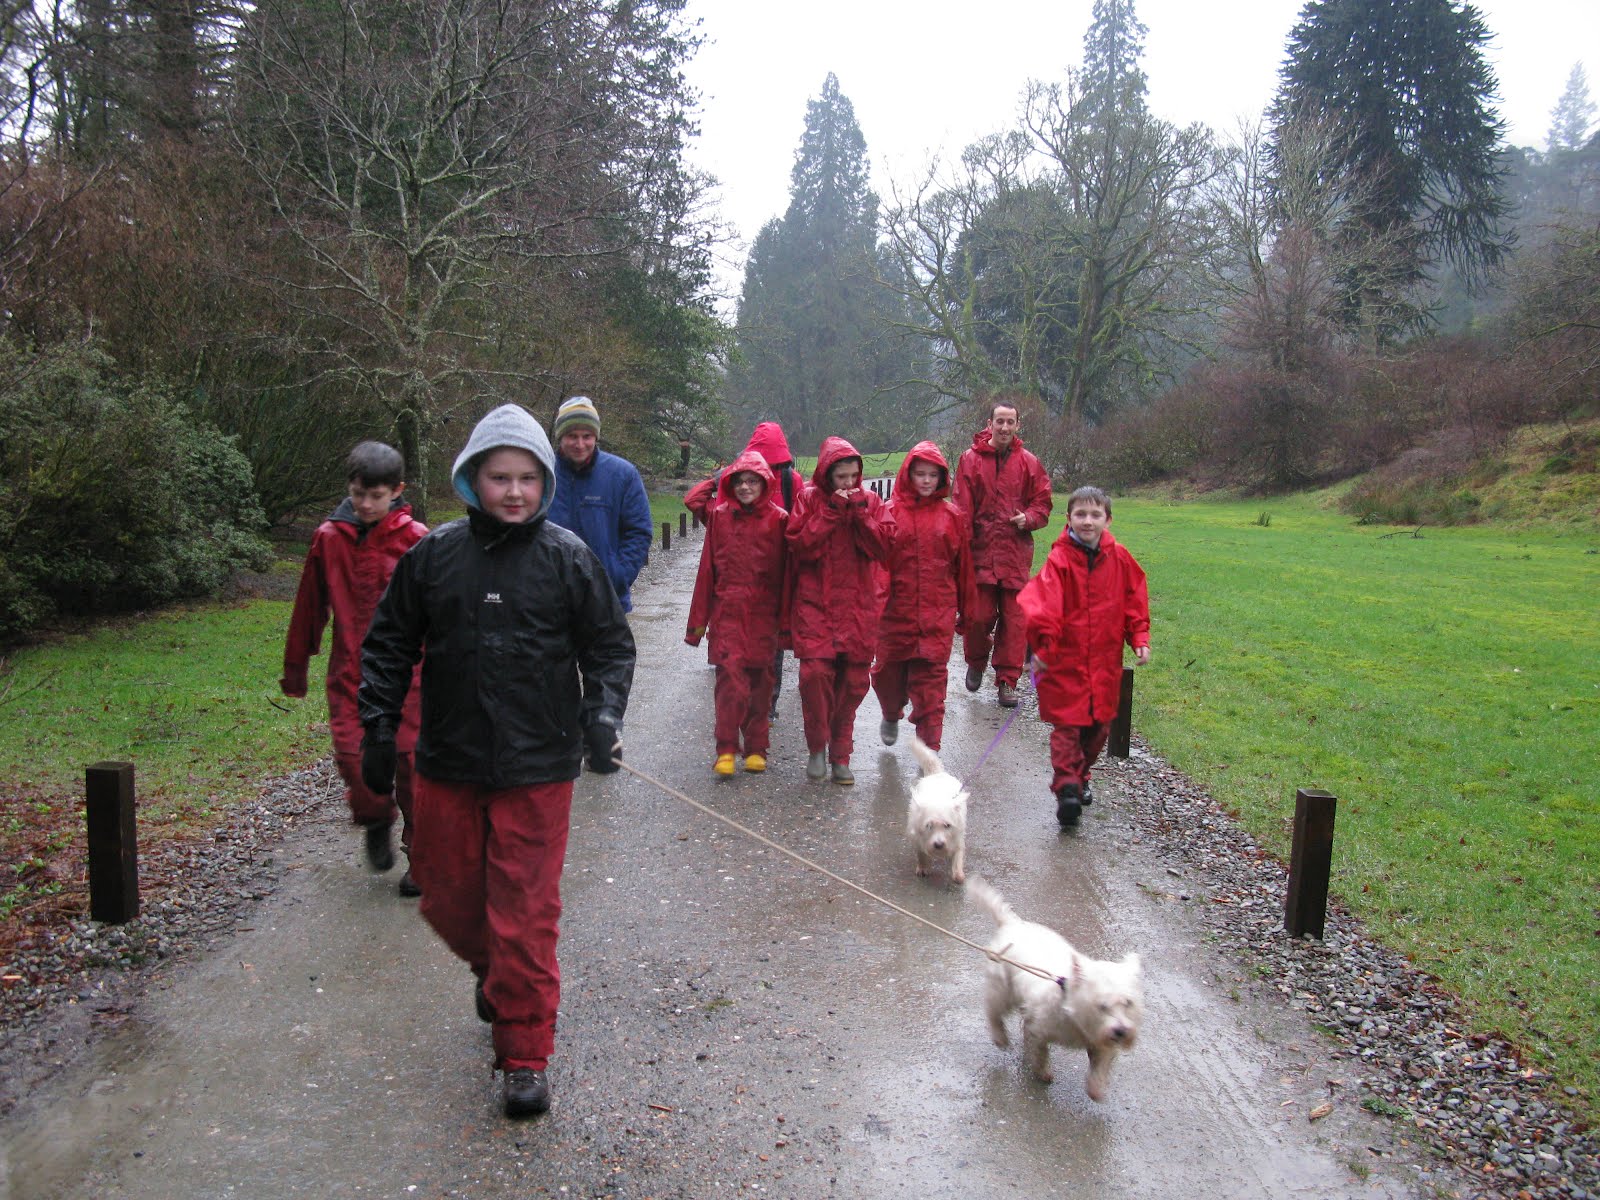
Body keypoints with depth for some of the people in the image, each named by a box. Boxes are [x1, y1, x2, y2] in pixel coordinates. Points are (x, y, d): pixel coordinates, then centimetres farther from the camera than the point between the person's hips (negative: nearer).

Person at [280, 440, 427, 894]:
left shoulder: (416, 539, -4)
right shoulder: (329, 538, 4)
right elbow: (309, 606, 13)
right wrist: (295, 666, 19)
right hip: (350, 673, 2)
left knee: (410, 759, -1)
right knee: (352, 754, -6)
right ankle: (377, 822, 26)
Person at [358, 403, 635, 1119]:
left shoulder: (568, 557, -3)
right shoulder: (433, 555, 2)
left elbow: (610, 646, 3)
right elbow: (388, 644, 11)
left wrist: (602, 714, -10)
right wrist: (377, 727, 7)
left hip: (537, 770, -3)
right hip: (447, 765, 3)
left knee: (526, 914, -1)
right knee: (448, 898, 15)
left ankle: (526, 1058, 14)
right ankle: (493, 971, 48)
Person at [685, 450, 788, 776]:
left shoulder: (778, 519, 1)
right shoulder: (719, 516, 5)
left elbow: (785, 570, 3)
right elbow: (707, 568, 8)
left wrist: (785, 619, 3)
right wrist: (698, 620, 8)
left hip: (763, 614, 0)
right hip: (727, 611, 0)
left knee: (760, 681, 7)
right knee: (731, 678, -10)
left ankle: (755, 750, 19)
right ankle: (726, 750, -1)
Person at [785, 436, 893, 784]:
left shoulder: (870, 501, 8)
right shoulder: (809, 498, 2)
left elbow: (883, 547, -2)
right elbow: (800, 546, -8)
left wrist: (859, 514, -11)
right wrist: (830, 513, -13)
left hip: (858, 605, 2)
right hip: (815, 603, -2)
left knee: (853, 680, 3)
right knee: (815, 671, -15)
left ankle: (840, 753, 18)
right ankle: (816, 746, 5)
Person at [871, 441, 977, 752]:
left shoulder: (951, 515, 5)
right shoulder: (891, 512, -1)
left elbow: (962, 564, 11)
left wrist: (966, 609, 14)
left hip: (938, 613, 0)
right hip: (896, 609, 0)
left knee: (931, 678, -1)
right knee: (889, 671, 12)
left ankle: (929, 749, 7)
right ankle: (891, 715, 45)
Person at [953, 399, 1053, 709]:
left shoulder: (1028, 462, 6)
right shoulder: (971, 459, 1)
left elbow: (1042, 502, 12)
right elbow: (963, 509, -2)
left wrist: (1028, 519, -9)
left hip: (1016, 554, 2)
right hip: (980, 552, -1)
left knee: (1013, 619, 3)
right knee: (979, 615, -2)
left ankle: (1007, 681, 14)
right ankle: (976, 662, 28)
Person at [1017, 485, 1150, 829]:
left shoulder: (1120, 558, 0)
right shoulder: (1060, 559, -13)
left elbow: (1135, 600, 10)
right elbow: (1041, 602, -22)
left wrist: (1139, 639, 3)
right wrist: (1043, 643, -30)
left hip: (1106, 661, 5)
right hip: (1065, 661, -4)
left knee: (1099, 724, 15)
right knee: (1067, 724, -5)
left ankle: (1080, 777, 33)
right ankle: (1067, 789, -6)